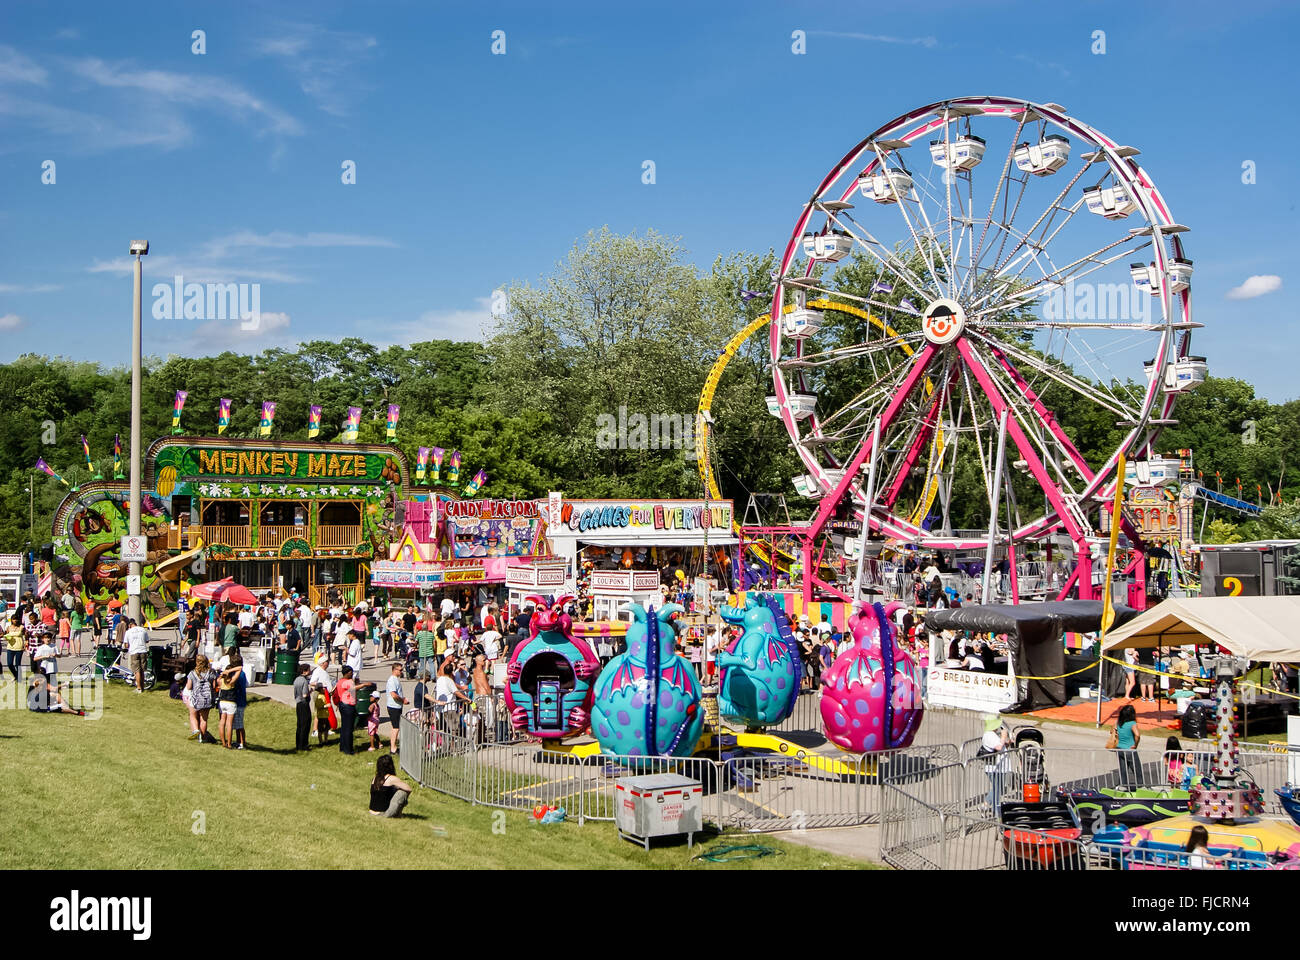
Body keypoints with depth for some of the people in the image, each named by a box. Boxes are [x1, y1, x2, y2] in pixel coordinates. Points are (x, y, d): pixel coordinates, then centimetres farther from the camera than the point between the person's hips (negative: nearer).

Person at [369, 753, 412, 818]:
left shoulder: (375, 779, 6)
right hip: (384, 814, -7)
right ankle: (398, 814, 5)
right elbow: (409, 789, -14)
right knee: (403, 791, -5)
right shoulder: (392, 779, -15)